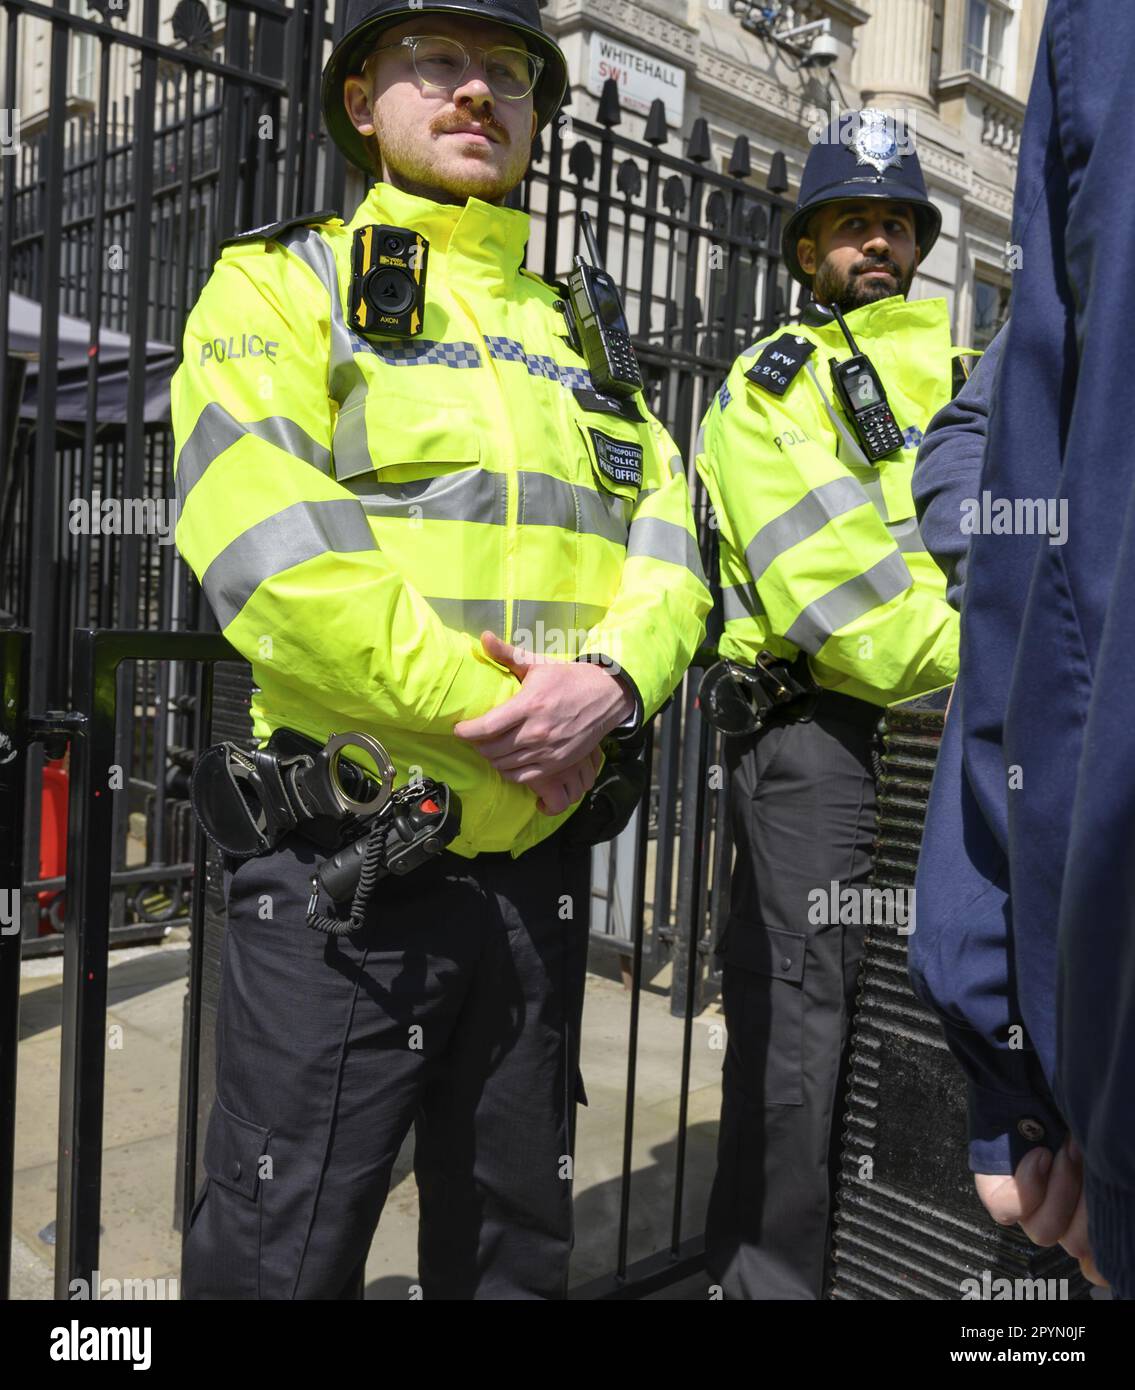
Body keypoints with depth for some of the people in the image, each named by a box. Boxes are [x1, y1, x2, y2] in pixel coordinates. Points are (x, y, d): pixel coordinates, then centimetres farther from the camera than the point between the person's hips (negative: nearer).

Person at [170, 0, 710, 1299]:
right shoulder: (286, 281, 2)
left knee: (513, 1245, 19)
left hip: (540, 855, 5)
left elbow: (668, 543, 7)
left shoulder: (579, 335, 18)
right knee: (284, 1248, 5)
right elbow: (262, 530, -15)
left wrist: (615, 677, -14)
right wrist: (480, 707, -17)